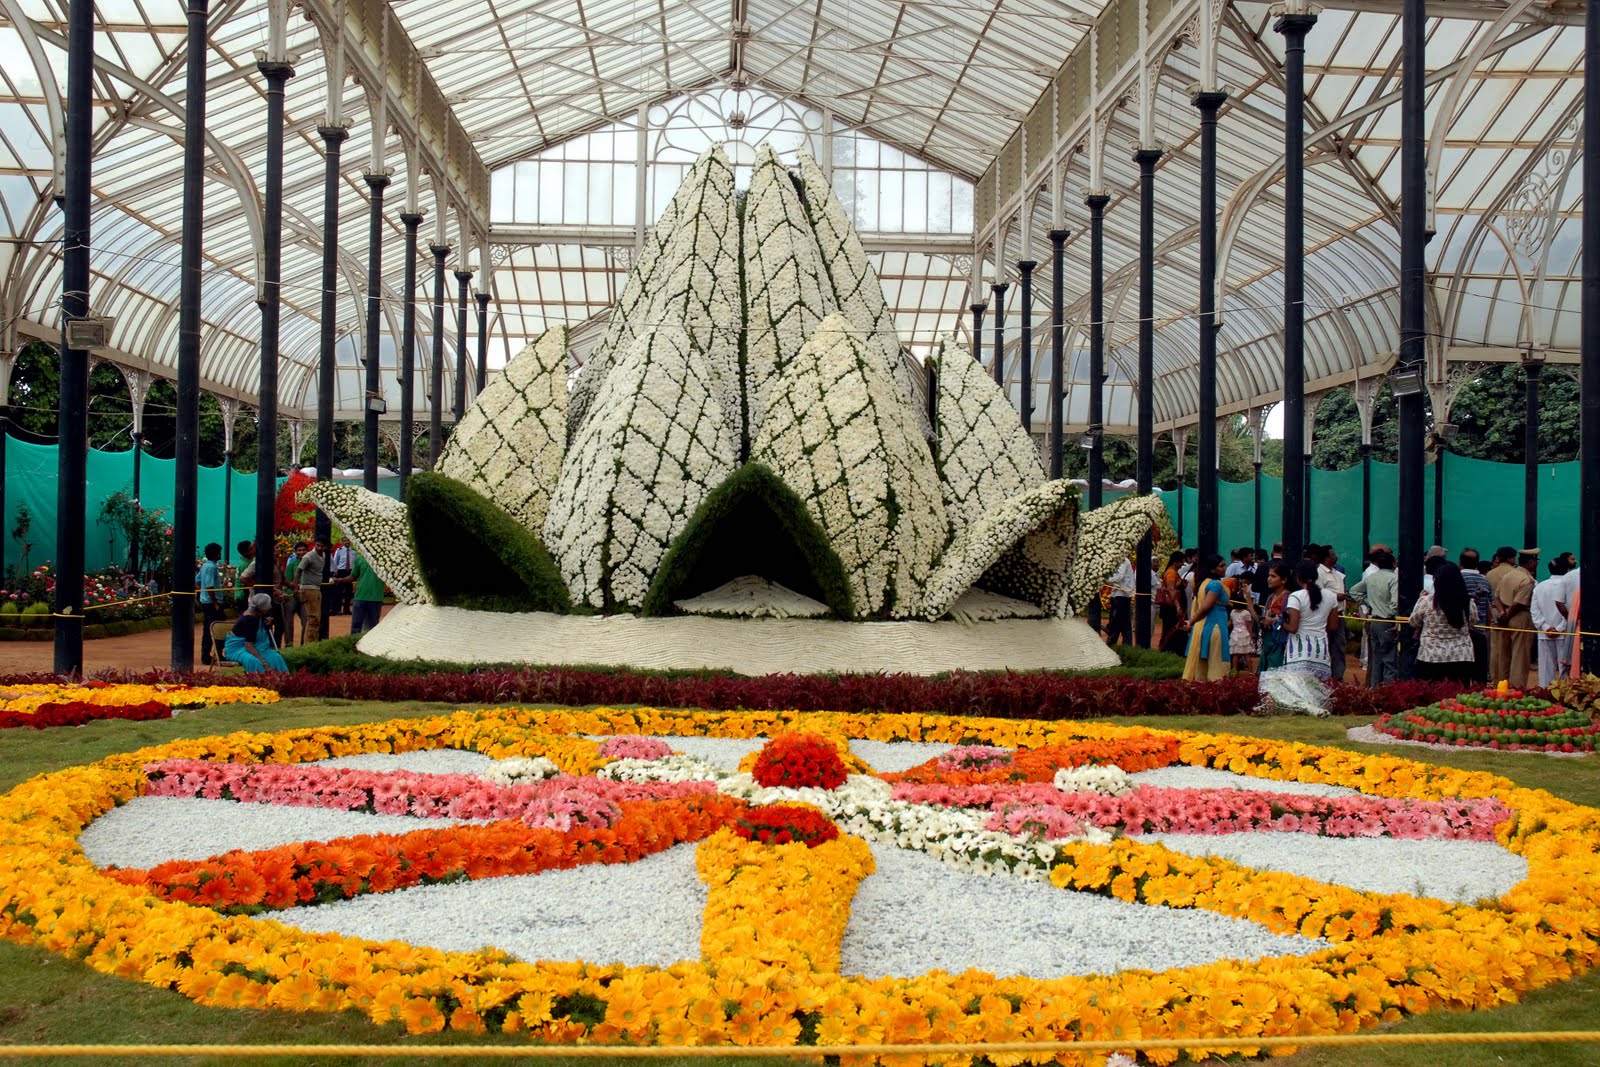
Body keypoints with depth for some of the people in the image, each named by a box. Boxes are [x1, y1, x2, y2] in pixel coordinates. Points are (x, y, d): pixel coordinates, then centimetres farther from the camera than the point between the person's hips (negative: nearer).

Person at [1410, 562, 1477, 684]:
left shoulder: (1425, 601, -11)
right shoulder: (1467, 603, -3)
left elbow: (1413, 623, 6)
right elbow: (1471, 625, 13)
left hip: (1431, 658, -2)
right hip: (1462, 657, 2)